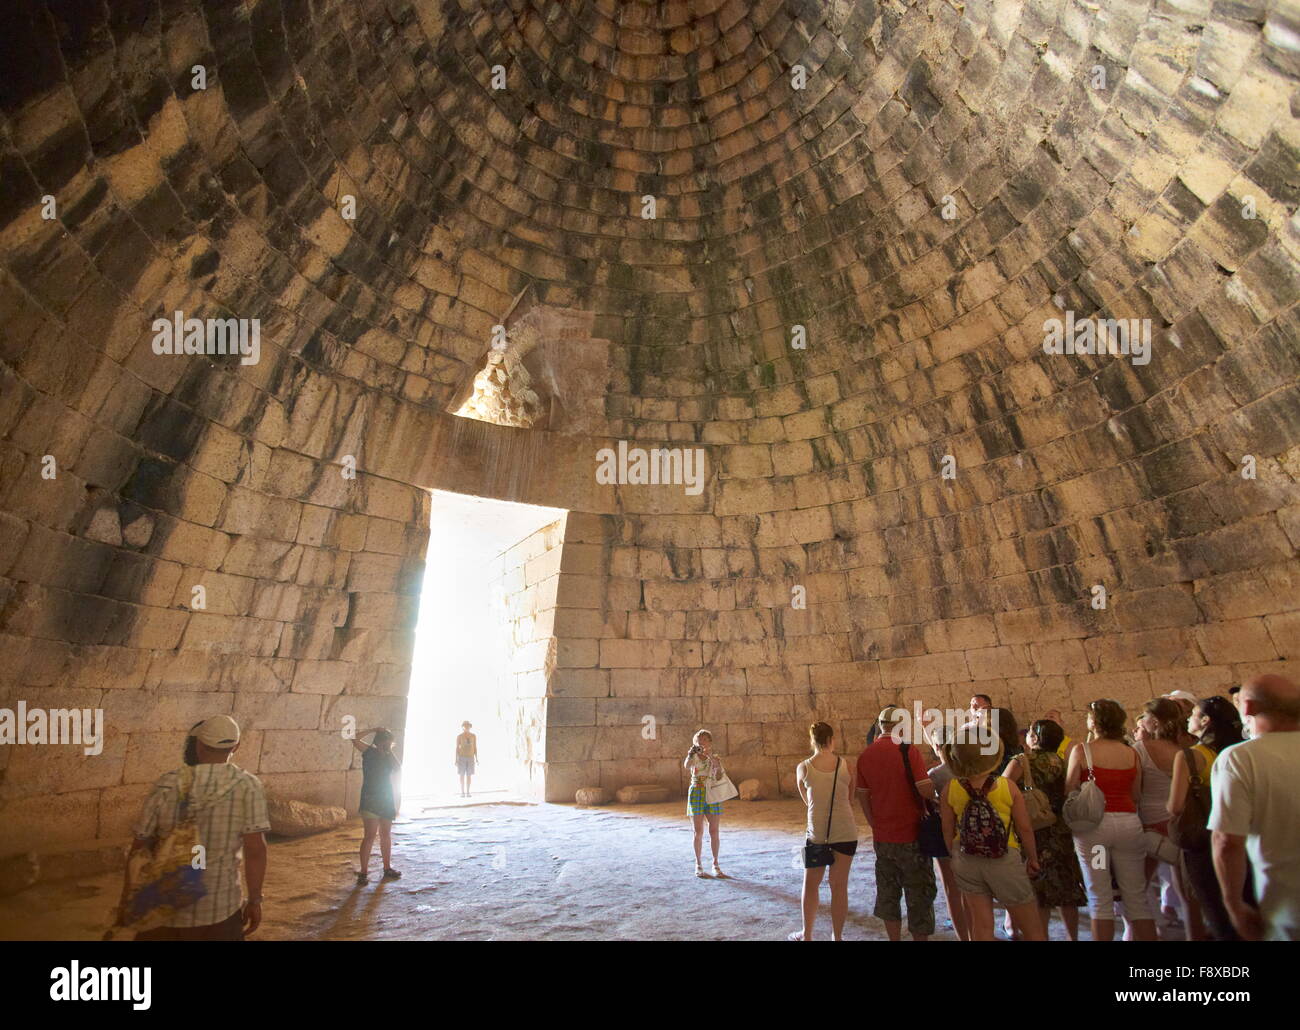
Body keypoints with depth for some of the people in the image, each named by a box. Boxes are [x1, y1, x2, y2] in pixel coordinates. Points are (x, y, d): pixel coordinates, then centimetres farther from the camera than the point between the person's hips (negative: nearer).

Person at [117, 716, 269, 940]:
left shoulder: (167, 785, -8)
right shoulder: (248, 786, -14)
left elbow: (138, 849, -1)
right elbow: (255, 850, -16)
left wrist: (126, 899, 13)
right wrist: (255, 900, -5)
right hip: (218, 909, -2)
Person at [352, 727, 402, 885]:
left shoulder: (388, 757, 12)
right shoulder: (369, 752, -2)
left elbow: (398, 769, -7)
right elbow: (355, 739, -18)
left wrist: (390, 752, -5)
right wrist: (373, 730, -15)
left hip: (386, 801, 6)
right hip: (370, 801, -6)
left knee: (386, 835, 12)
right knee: (369, 836, -10)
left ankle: (387, 868, 22)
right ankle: (363, 873, -4)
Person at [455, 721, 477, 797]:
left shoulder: (473, 736, 6)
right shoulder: (459, 736, -2)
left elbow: (475, 748, 8)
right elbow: (457, 748, -2)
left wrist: (476, 759, 2)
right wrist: (456, 759, -10)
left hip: (470, 757, 2)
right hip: (461, 757, -2)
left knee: (468, 775, 2)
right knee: (462, 775, 0)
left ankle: (467, 792, 9)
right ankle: (462, 792, 9)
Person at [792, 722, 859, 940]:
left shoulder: (803, 768, -4)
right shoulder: (845, 766, -4)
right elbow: (851, 800, 7)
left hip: (817, 832, 0)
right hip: (845, 832, 0)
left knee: (811, 884, 16)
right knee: (839, 885, 11)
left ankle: (807, 935, 25)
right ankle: (837, 936, 20)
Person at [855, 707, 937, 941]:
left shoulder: (865, 756, 1)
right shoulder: (908, 749, -15)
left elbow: (862, 796, 7)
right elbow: (924, 789, -22)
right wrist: (934, 797, -1)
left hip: (881, 838, 5)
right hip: (910, 836, -4)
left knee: (887, 893, 17)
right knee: (919, 895, 11)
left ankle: (894, 938, 27)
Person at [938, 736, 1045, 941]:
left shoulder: (950, 790, -10)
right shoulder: (1007, 786, -14)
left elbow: (947, 831, -1)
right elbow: (1025, 828, -6)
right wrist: (1033, 859, 11)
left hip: (966, 861, 2)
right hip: (1005, 862, -2)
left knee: (981, 927, 12)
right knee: (1032, 929, 17)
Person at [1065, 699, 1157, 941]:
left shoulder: (1081, 751, -5)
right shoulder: (1131, 753, 4)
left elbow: (1069, 791, -5)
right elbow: (1136, 795, 10)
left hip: (1092, 823, -3)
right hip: (1128, 823, 3)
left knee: (1100, 898, 5)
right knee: (1137, 897, 12)